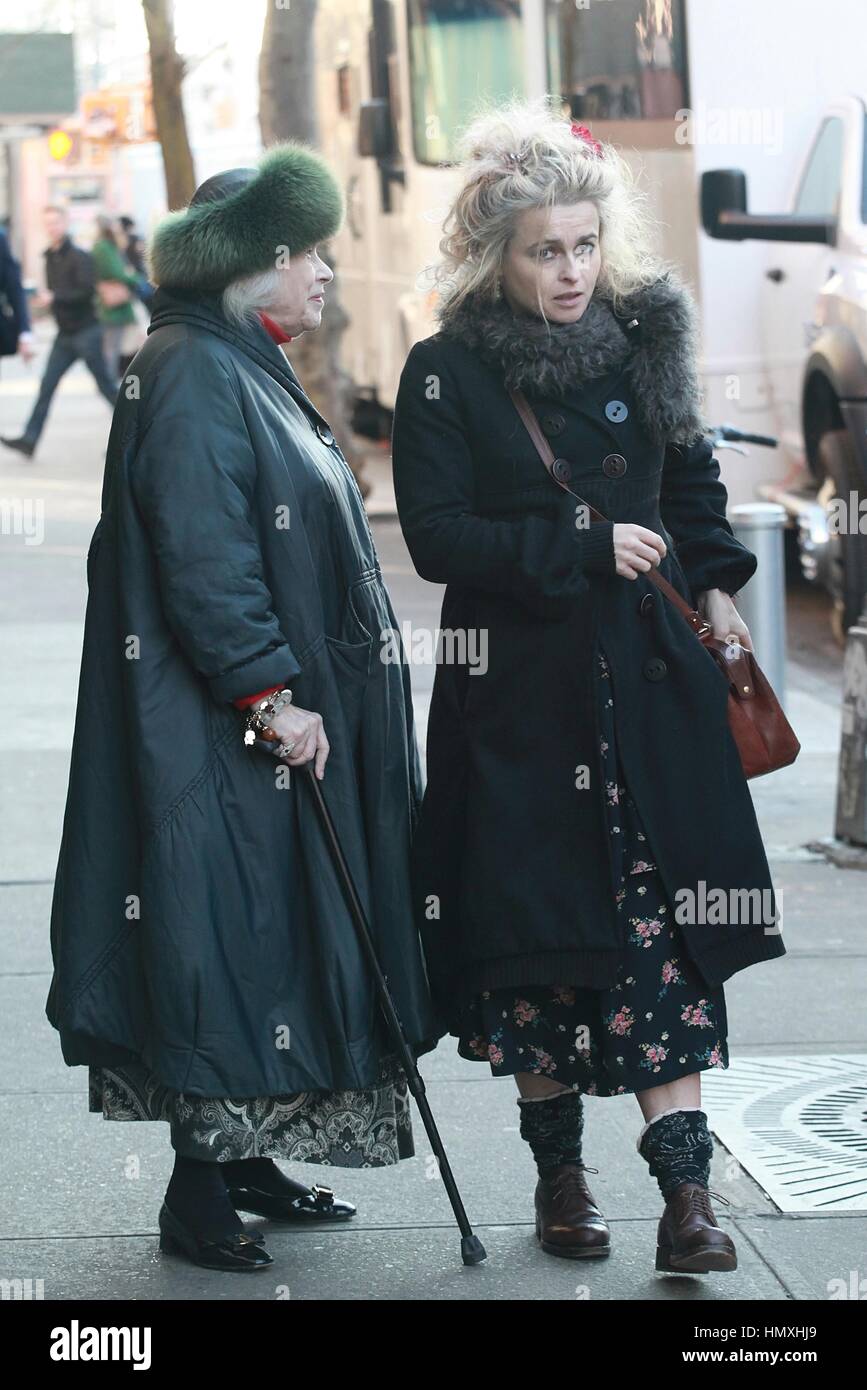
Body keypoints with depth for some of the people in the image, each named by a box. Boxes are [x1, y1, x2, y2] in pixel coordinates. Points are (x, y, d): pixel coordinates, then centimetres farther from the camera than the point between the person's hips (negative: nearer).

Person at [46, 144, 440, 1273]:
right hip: (226, 736, -11)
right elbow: (201, 558, -23)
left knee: (274, 940, 13)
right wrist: (269, 690, -24)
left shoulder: (248, 370, 18)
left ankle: (242, 1160, 22)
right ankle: (198, 1194, 1)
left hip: (291, 723, 11)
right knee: (229, 937, -6)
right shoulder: (193, 376, -15)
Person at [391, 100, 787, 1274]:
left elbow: (692, 478, 20)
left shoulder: (642, 342, 7)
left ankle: (685, 1187, -7)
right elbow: (437, 536, -10)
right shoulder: (447, 374, -4)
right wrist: (584, 545, -14)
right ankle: (558, 1168, 21)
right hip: (518, 692, -2)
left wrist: (713, 587, 5)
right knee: (536, 926, 5)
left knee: (661, 926, -5)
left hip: (650, 682, 2)